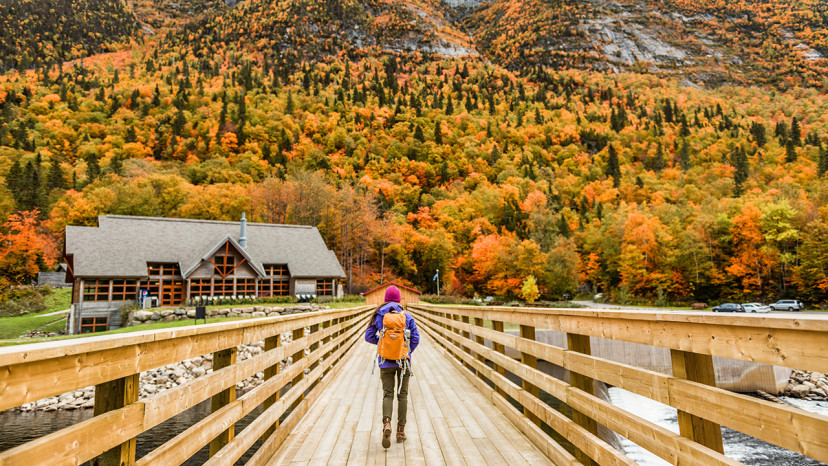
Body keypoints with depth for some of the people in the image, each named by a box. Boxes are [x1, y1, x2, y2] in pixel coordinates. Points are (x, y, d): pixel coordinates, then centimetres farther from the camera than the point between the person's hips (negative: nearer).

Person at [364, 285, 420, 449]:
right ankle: (401, 431, 14)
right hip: (404, 361, 0)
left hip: (386, 361, 0)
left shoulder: (378, 316, -2)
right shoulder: (407, 316, -3)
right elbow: (415, 338, -3)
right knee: (402, 394, 11)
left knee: (387, 394, 7)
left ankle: (386, 423, -18)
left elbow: (368, 336, 1)